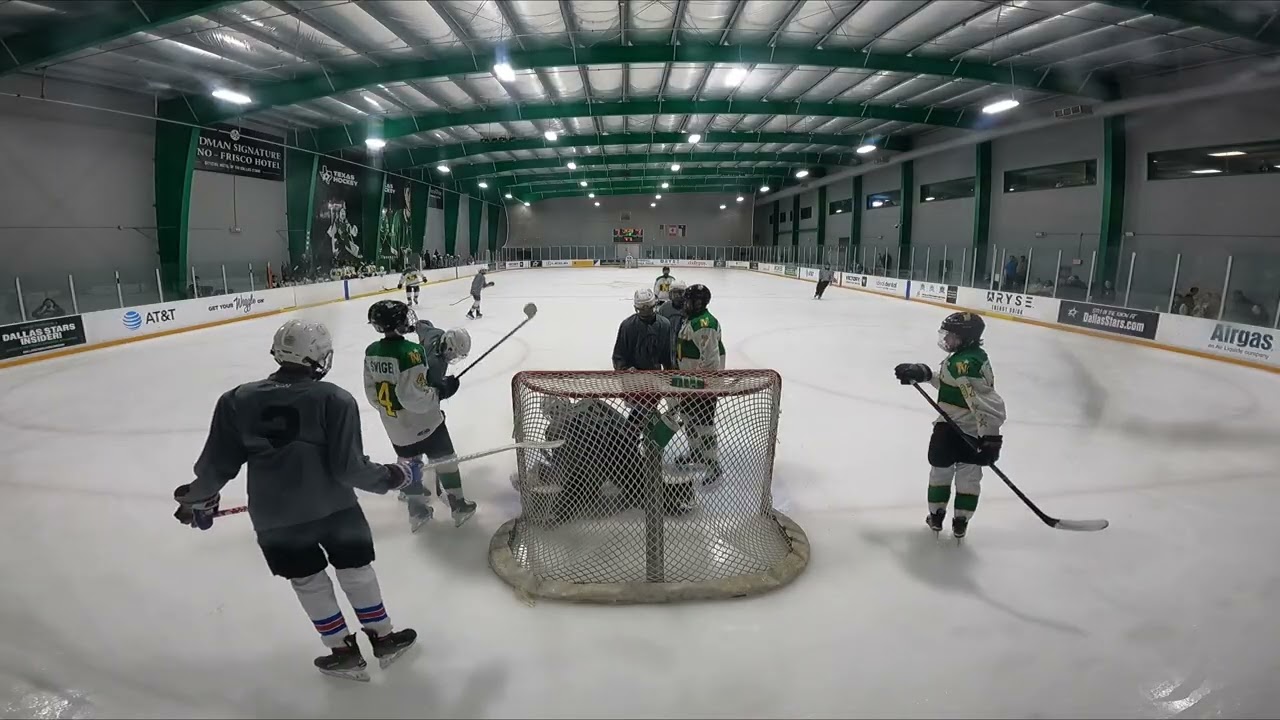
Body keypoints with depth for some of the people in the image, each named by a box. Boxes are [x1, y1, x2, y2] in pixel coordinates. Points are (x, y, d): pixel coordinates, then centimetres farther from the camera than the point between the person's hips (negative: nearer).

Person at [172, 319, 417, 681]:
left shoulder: (237, 400, -1)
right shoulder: (335, 399, -11)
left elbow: (218, 463, 3)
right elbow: (348, 468, -14)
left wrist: (197, 497, 23)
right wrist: (389, 476, 3)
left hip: (272, 518, 2)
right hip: (333, 507, -2)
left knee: (308, 581, 20)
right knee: (356, 569, 18)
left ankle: (344, 652, 30)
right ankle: (384, 639, 31)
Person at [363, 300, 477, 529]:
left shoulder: (371, 352, -5)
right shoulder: (411, 352, -28)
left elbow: (372, 393, 6)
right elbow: (413, 397, -30)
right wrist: (442, 391, -17)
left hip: (394, 427, 6)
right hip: (423, 423, -6)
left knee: (409, 464, 22)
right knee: (445, 460, 11)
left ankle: (417, 510, 33)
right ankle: (459, 507, 22)